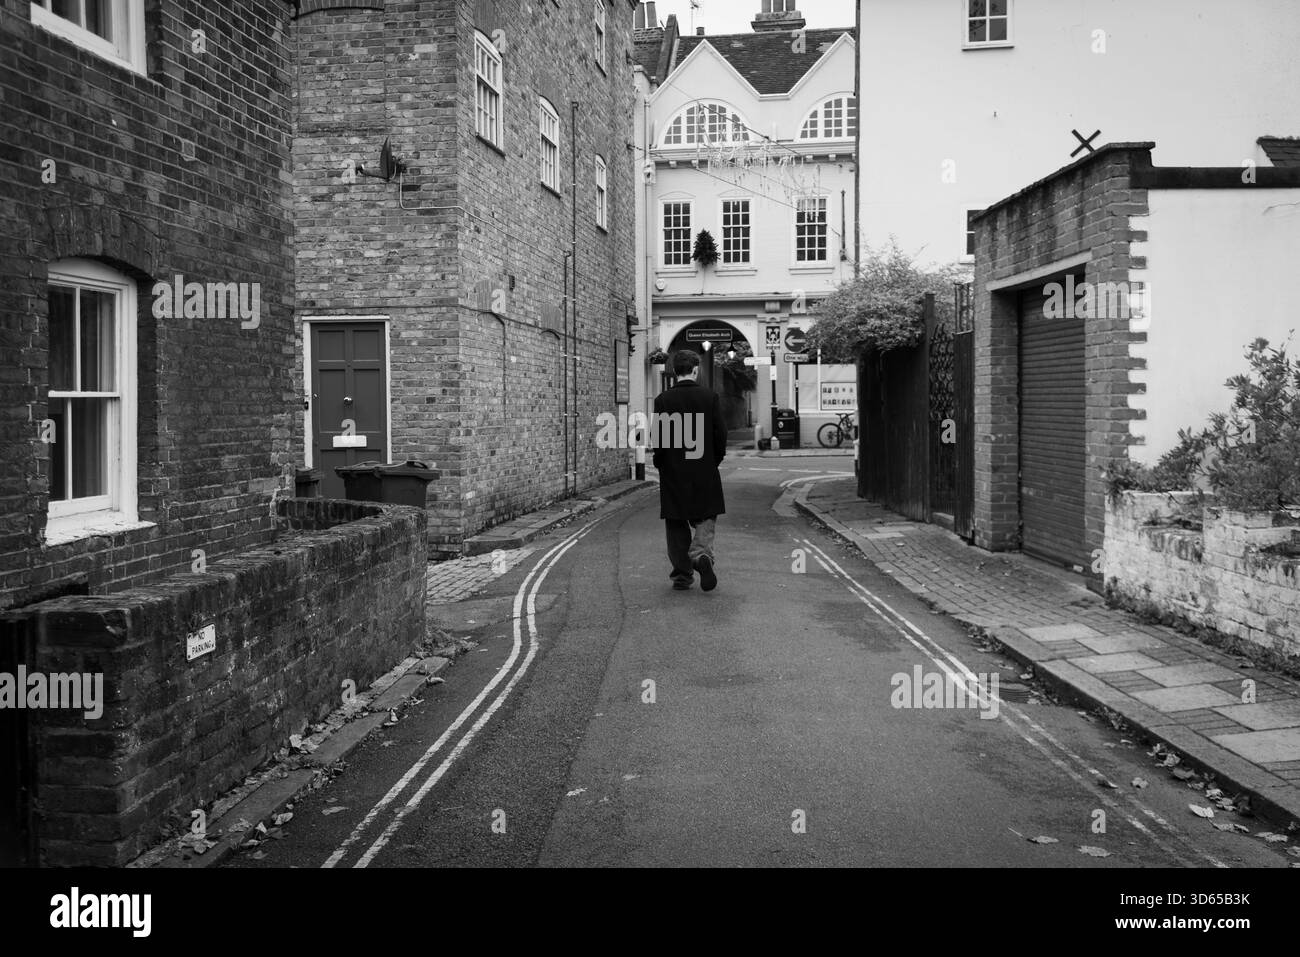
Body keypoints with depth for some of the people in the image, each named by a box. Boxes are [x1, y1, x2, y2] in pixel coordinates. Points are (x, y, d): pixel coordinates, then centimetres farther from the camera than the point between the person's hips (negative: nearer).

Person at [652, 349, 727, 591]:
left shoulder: (662, 400, -5)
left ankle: (682, 575, 11)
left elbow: (657, 438, -6)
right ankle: (701, 554, -16)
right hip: (704, 472, 0)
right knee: (706, 517, 11)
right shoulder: (709, 396, -3)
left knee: (676, 524, 9)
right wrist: (715, 460, 12)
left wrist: (660, 463, 9)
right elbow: (720, 433, -2)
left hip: (673, 474, 0)